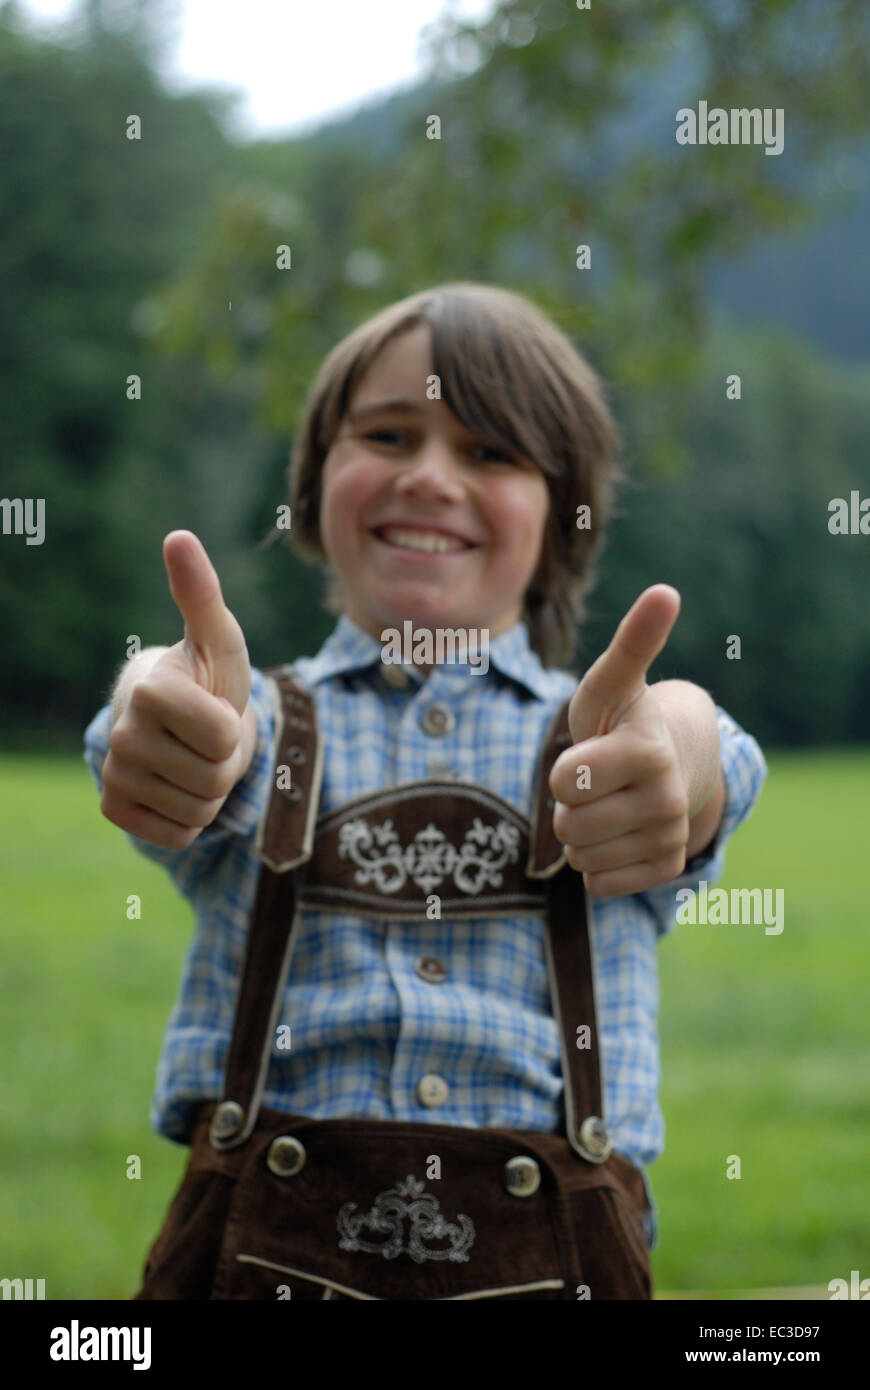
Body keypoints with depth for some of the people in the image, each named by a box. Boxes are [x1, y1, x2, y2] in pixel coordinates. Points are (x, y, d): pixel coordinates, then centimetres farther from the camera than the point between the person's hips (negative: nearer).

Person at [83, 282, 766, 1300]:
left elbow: (692, 735, -13)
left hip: (552, 1255, 0)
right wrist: (161, 709, -37)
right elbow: (199, 739, -12)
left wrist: (671, 760, -38)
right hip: (261, 1252, 0)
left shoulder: (599, 732, 12)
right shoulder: (268, 722, 12)